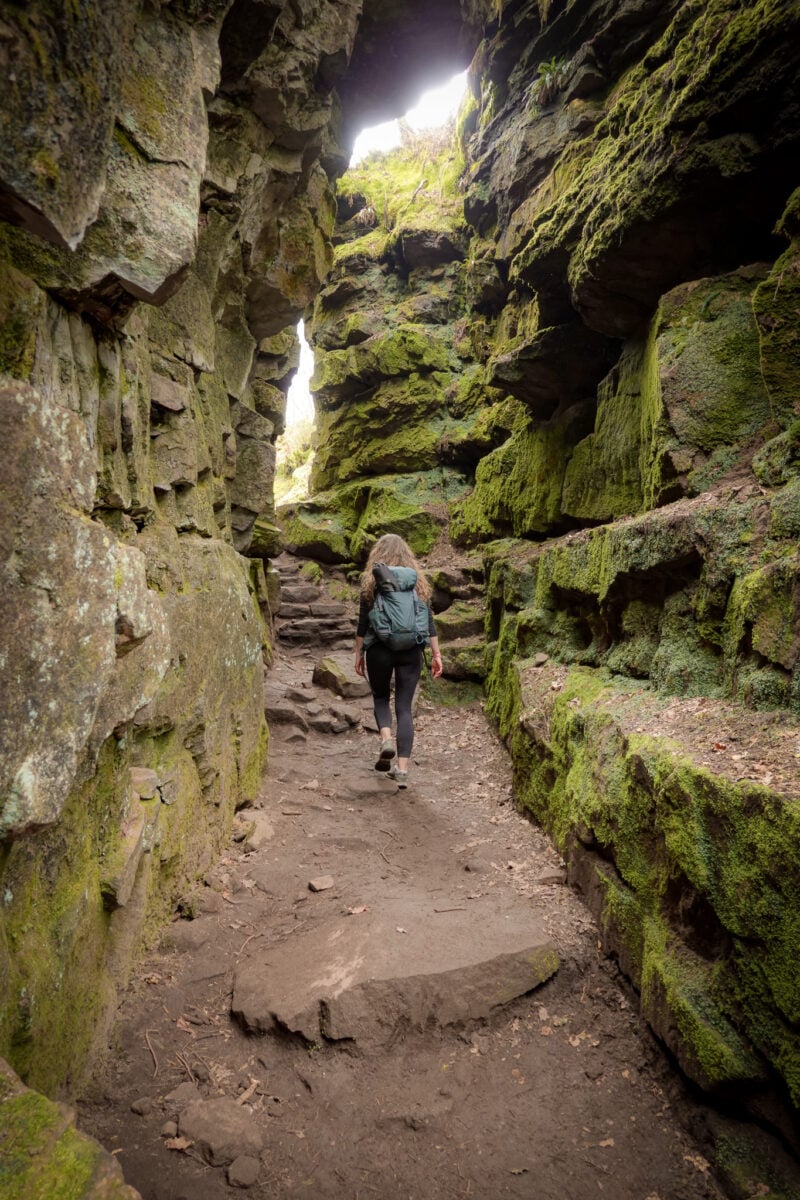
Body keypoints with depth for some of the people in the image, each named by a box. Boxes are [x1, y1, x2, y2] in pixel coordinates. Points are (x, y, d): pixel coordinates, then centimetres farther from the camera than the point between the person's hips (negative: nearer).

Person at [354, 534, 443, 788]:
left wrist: (359, 653, 6)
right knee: (404, 706, 7)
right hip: (411, 652, 2)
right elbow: (429, 622, 4)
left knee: (380, 696, 20)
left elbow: (363, 623, -2)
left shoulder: (371, 581, -1)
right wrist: (436, 655, 7)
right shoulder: (418, 581, 6)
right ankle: (402, 769, 3)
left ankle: (386, 739, -6)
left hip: (379, 650, -2)